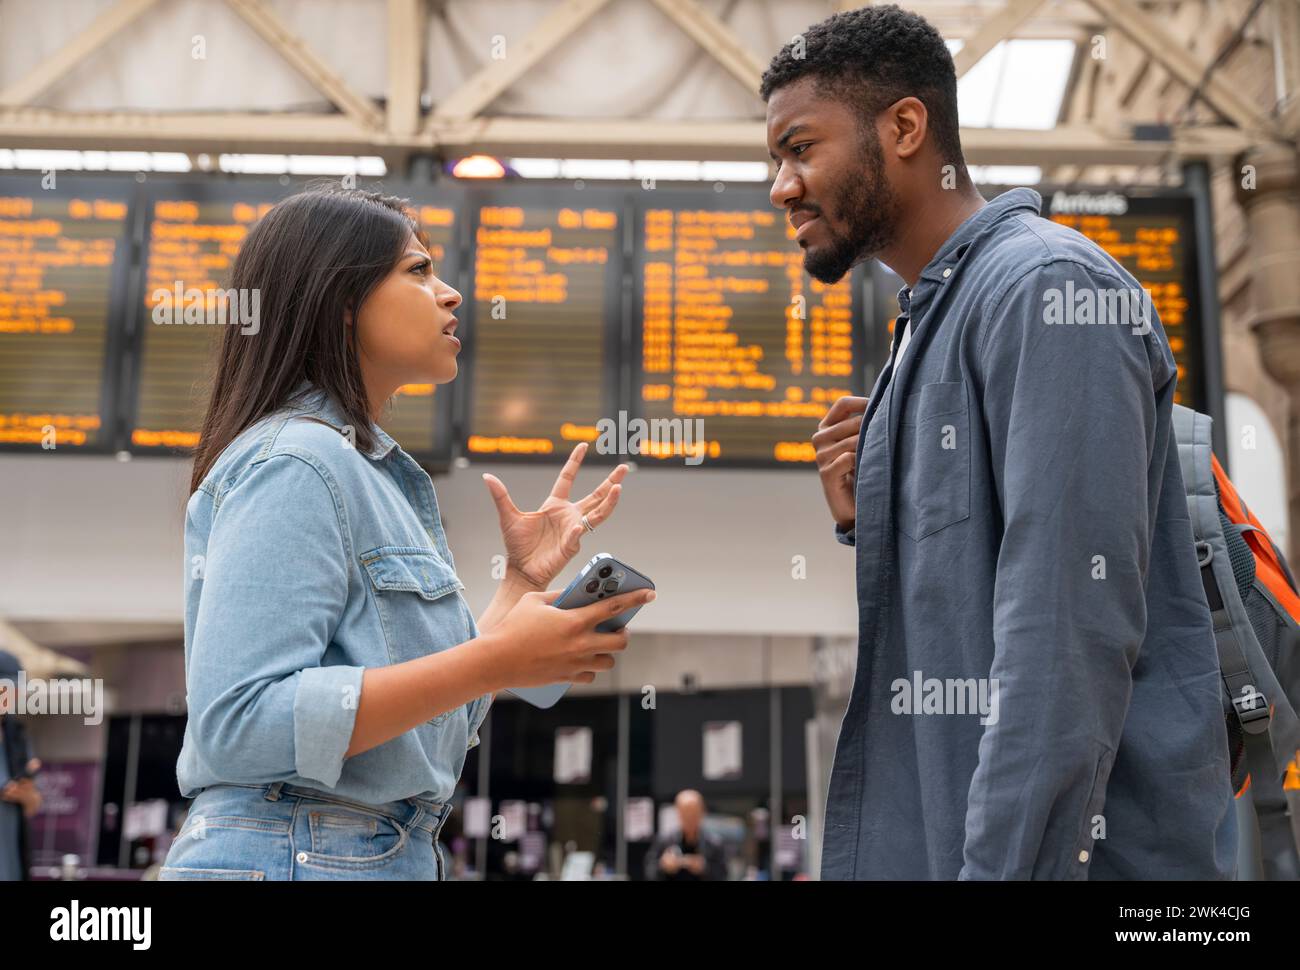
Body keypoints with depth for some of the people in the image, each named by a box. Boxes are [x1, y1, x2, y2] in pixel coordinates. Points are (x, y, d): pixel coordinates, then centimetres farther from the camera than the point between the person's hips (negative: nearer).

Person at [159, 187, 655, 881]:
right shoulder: (294, 461, -15)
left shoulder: (369, 469, 11)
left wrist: (526, 579, 5)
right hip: (292, 854, -9)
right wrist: (496, 662, -25)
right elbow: (241, 724, -25)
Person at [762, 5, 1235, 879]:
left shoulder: (1047, 288, -14)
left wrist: (1008, 861, -24)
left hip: (1046, 843, -8)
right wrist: (867, 525, -1)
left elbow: (1072, 629, -22)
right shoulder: (930, 323, 14)